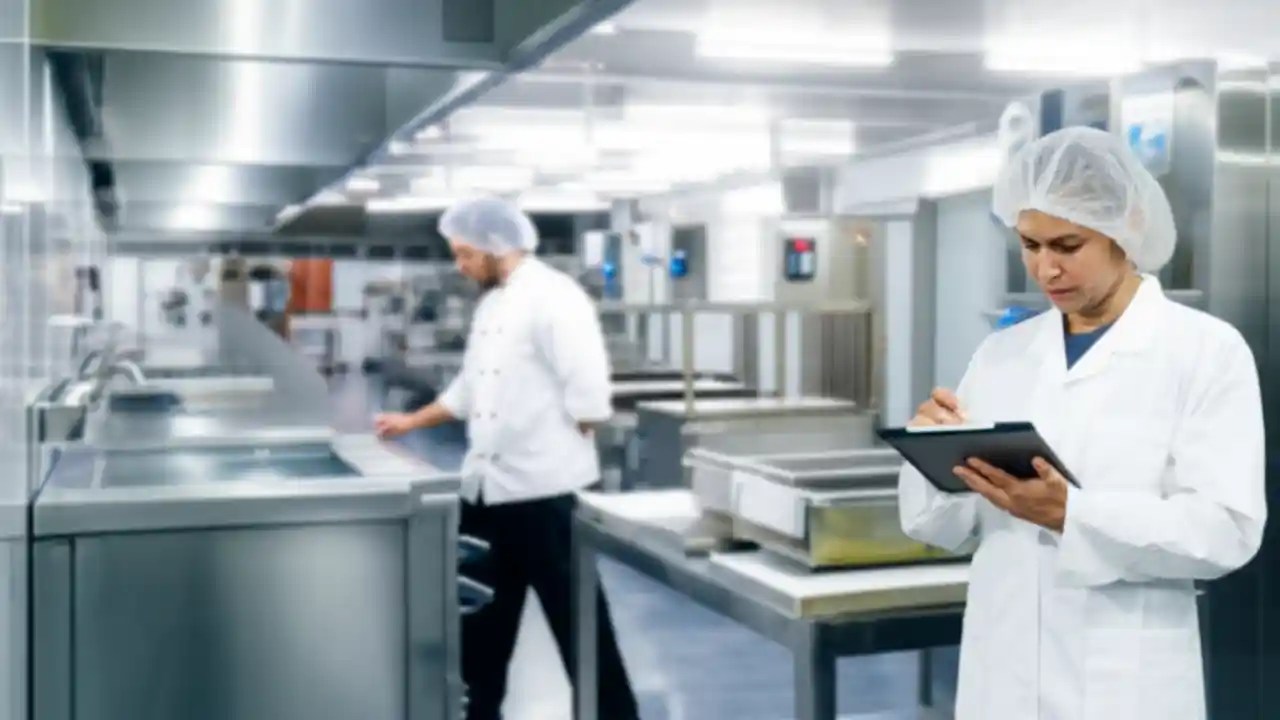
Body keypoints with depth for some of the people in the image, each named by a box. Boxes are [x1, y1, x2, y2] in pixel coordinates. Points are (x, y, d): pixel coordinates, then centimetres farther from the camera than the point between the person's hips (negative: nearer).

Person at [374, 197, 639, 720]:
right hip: (489, 485, 9)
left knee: (574, 611, 1)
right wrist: (411, 422, 22)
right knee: (484, 608, 17)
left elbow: (588, 394, -20)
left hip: (544, 489, -9)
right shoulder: (491, 302, 14)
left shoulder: (553, 296, -15)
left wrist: (555, 453, -11)